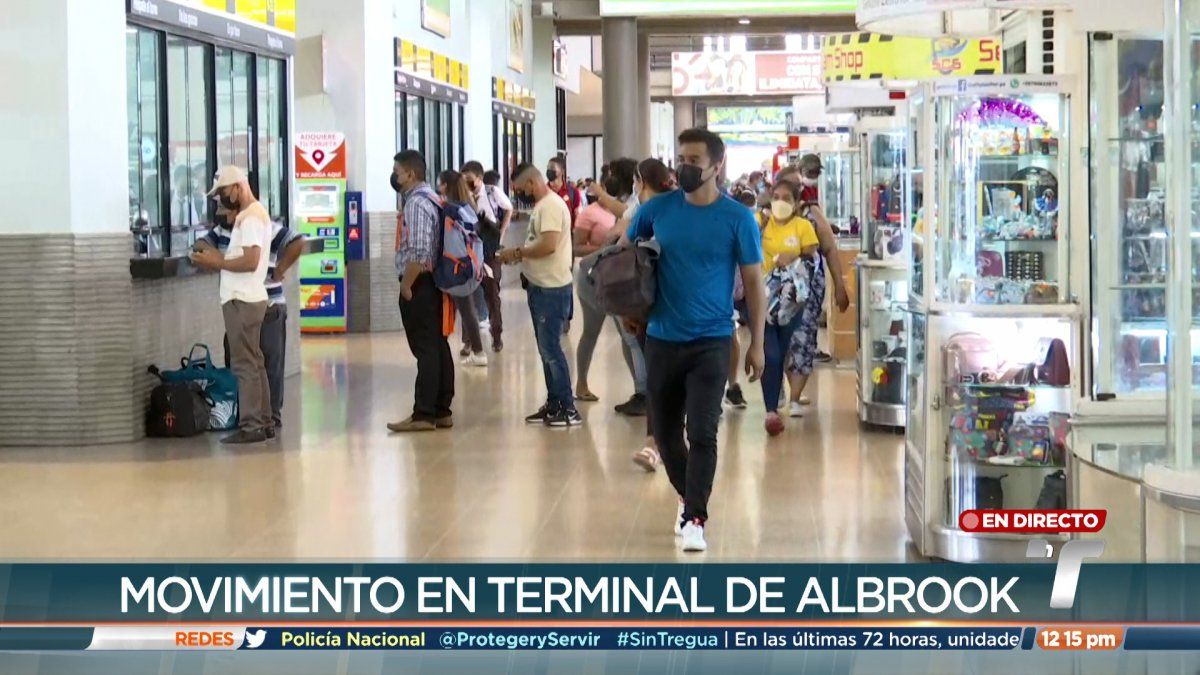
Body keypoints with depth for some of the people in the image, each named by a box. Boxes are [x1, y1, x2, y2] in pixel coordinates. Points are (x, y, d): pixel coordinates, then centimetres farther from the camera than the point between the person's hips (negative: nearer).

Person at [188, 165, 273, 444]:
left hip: (243, 301, -10)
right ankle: (263, 422, 16)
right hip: (247, 298, 10)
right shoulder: (250, 215, 18)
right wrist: (219, 258, 5)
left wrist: (217, 262, -13)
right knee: (253, 363, 12)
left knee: (245, 364, -8)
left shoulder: (251, 217, -15)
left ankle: (251, 426, -7)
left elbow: (250, 262, -23)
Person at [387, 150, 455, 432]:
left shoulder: (416, 203, -16)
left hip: (419, 284, -10)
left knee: (425, 349, -8)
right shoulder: (431, 199, 15)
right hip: (433, 283, 10)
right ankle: (442, 411, 14)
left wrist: (406, 285, -16)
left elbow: (418, 253, -24)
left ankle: (424, 415, -7)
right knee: (438, 346, 10)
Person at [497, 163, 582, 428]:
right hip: (540, 287, 10)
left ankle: (568, 410, -5)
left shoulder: (551, 205, -16)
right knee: (546, 348, 14)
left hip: (552, 289, -10)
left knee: (550, 348, -9)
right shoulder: (542, 205, 15)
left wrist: (516, 252, -14)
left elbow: (548, 245, -26)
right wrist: (519, 256, 2)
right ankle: (554, 404, 20)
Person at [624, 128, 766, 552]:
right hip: (662, 339, 3)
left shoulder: (737, 218, -6)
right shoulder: (658, 209, 0)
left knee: (702, 433, -10)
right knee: (665, 431, 12)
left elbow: (754, 283, -1)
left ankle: (695, 519, -5)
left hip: (711, 342, -3)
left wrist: (757, 343, -3)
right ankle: (689, 498, 34)